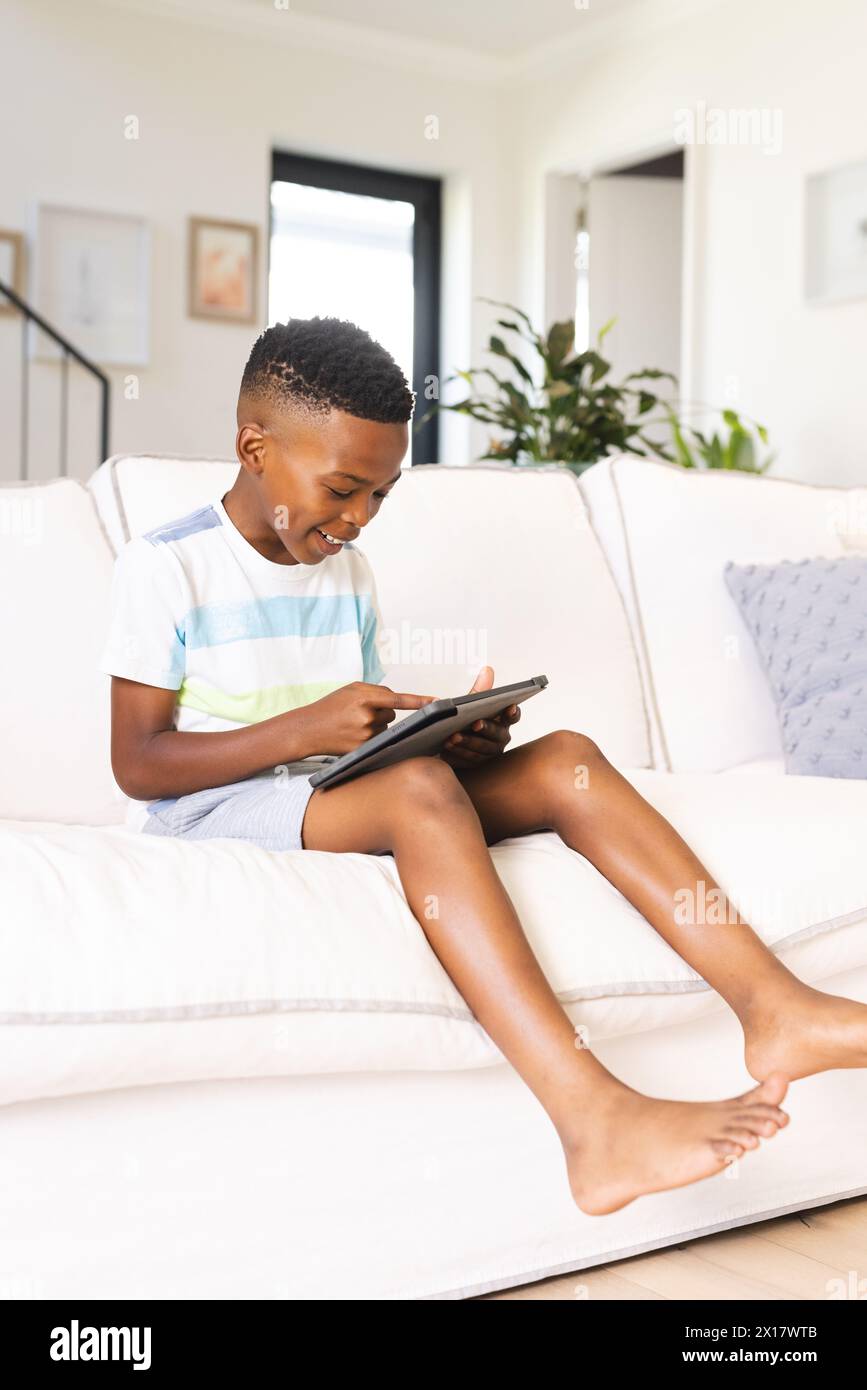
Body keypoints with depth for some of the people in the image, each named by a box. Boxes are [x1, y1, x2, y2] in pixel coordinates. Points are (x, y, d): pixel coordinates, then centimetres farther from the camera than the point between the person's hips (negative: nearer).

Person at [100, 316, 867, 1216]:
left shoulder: (347, 571, 14)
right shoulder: (164, 569, -6)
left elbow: (373, 744, 15)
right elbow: (137, 764, -12)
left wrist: (454, 736, -8)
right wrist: (308, 728, -23)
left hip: (336, 802, 7)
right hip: (211, 814, -6)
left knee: (564, 759, -14)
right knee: (416, 787, -36)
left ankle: (773, 1005, -27)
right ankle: (594, 1121, -46)